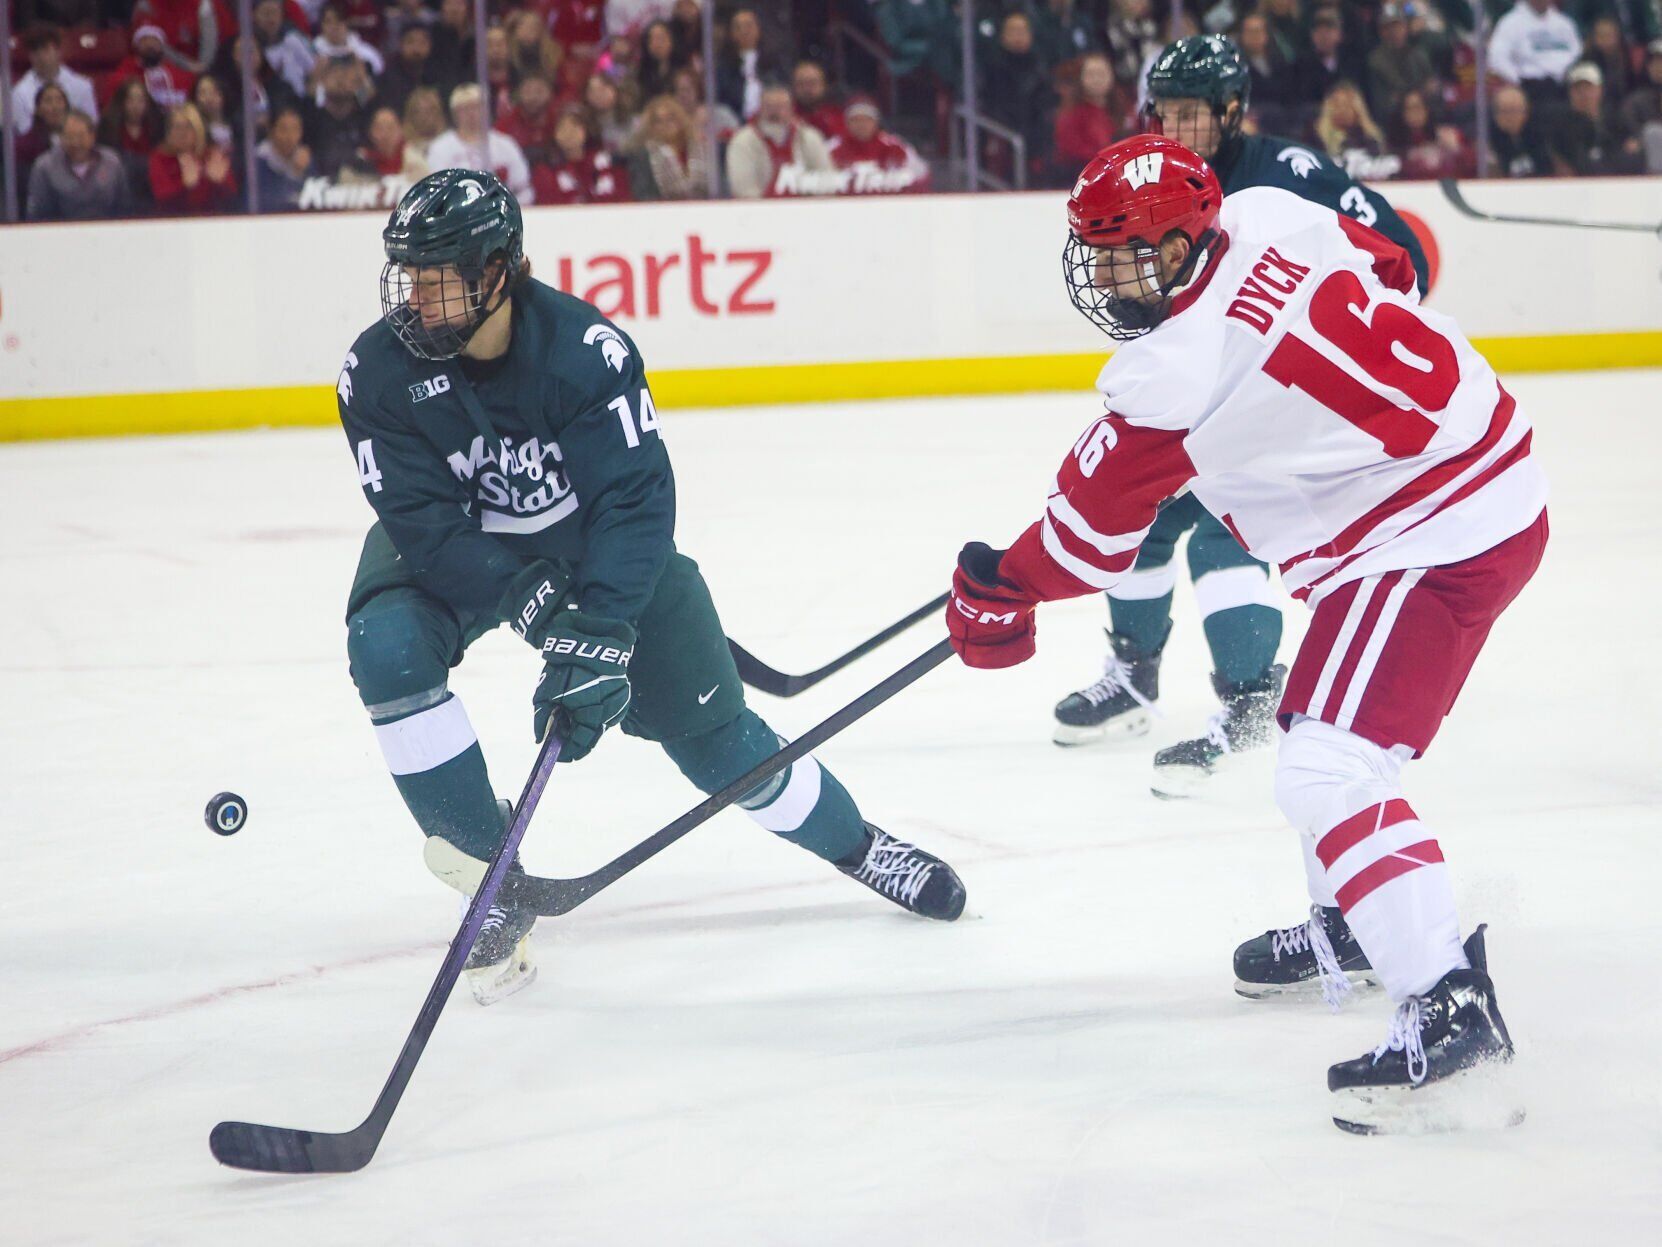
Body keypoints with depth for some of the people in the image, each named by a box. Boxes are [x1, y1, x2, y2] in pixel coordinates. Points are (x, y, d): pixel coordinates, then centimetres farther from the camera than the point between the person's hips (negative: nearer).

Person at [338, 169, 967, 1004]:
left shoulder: (586, 350, -30)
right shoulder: (379, 373, -25)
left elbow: (635, 502, -32)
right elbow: (426, 528, -27)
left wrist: (597, 642, -42)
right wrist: (535, 605, -38)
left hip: (584, 533, -1)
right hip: (453, 550, 1)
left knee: (703, 721, 1)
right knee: (386, 646, -30)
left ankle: (854, 844, 28)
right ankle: (490, 881, -19)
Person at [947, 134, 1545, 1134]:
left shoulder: (1175, 373, -21)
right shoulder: (1264, 216, -2)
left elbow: (1095, 530, -6)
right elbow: (1393, 262, 17)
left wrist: (1000, 591, 11)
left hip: (1434, 538, -11)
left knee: (1328, 769, -17)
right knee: (1325, 724, 27)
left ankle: (1450, 1013, -24)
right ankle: (1351, 933, 47)